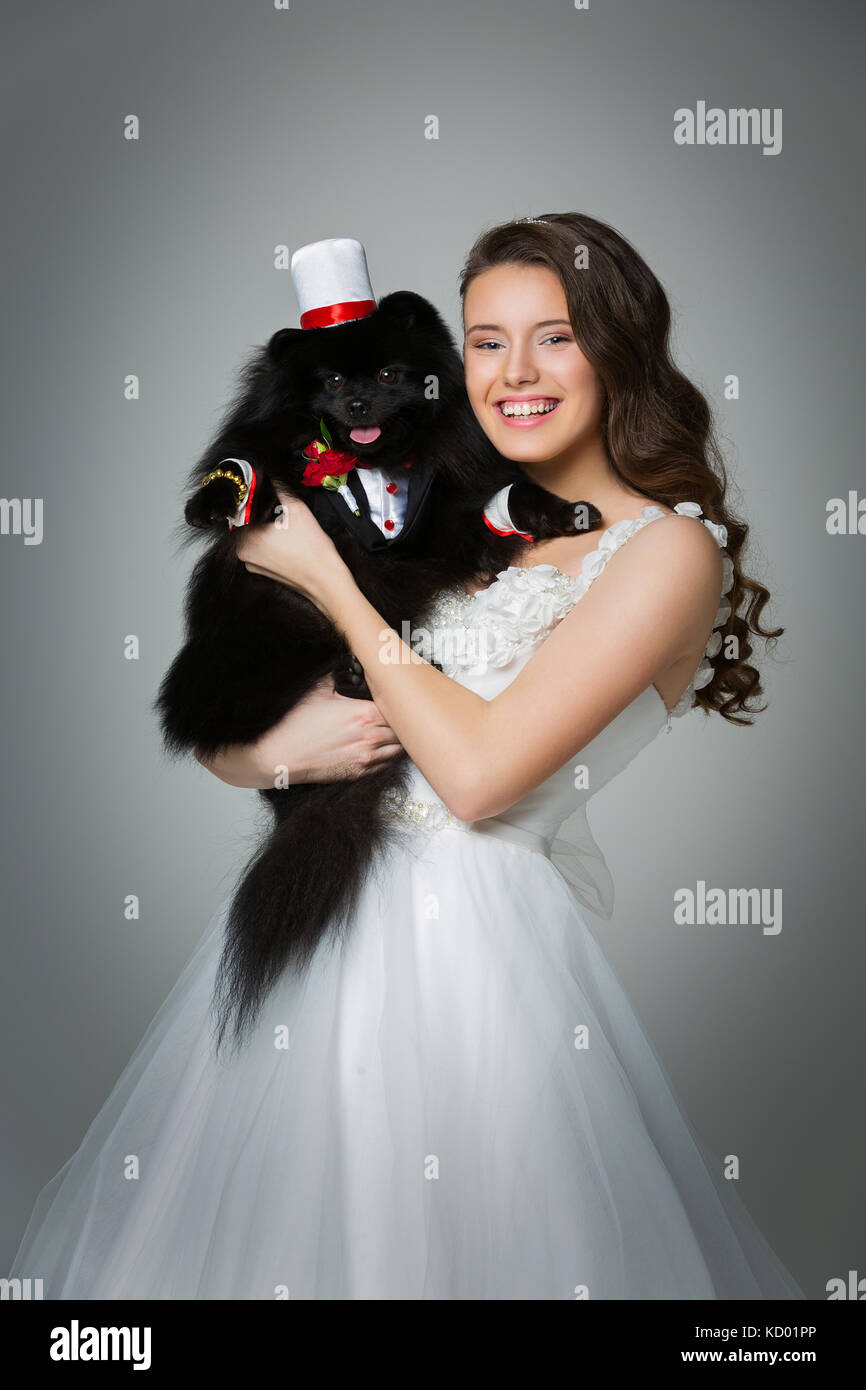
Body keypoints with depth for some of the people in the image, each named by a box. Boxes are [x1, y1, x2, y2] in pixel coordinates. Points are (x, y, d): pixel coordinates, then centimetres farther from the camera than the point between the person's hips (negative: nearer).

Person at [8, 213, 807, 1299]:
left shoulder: (667, 548, -8)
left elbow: (477, 772, -17)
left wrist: (325, 577, -9)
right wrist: (280, 747, -14)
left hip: (472, 939, -6)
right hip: (317, 906, 6)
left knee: (436, 1241, 5)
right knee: (256, 1219, 15)